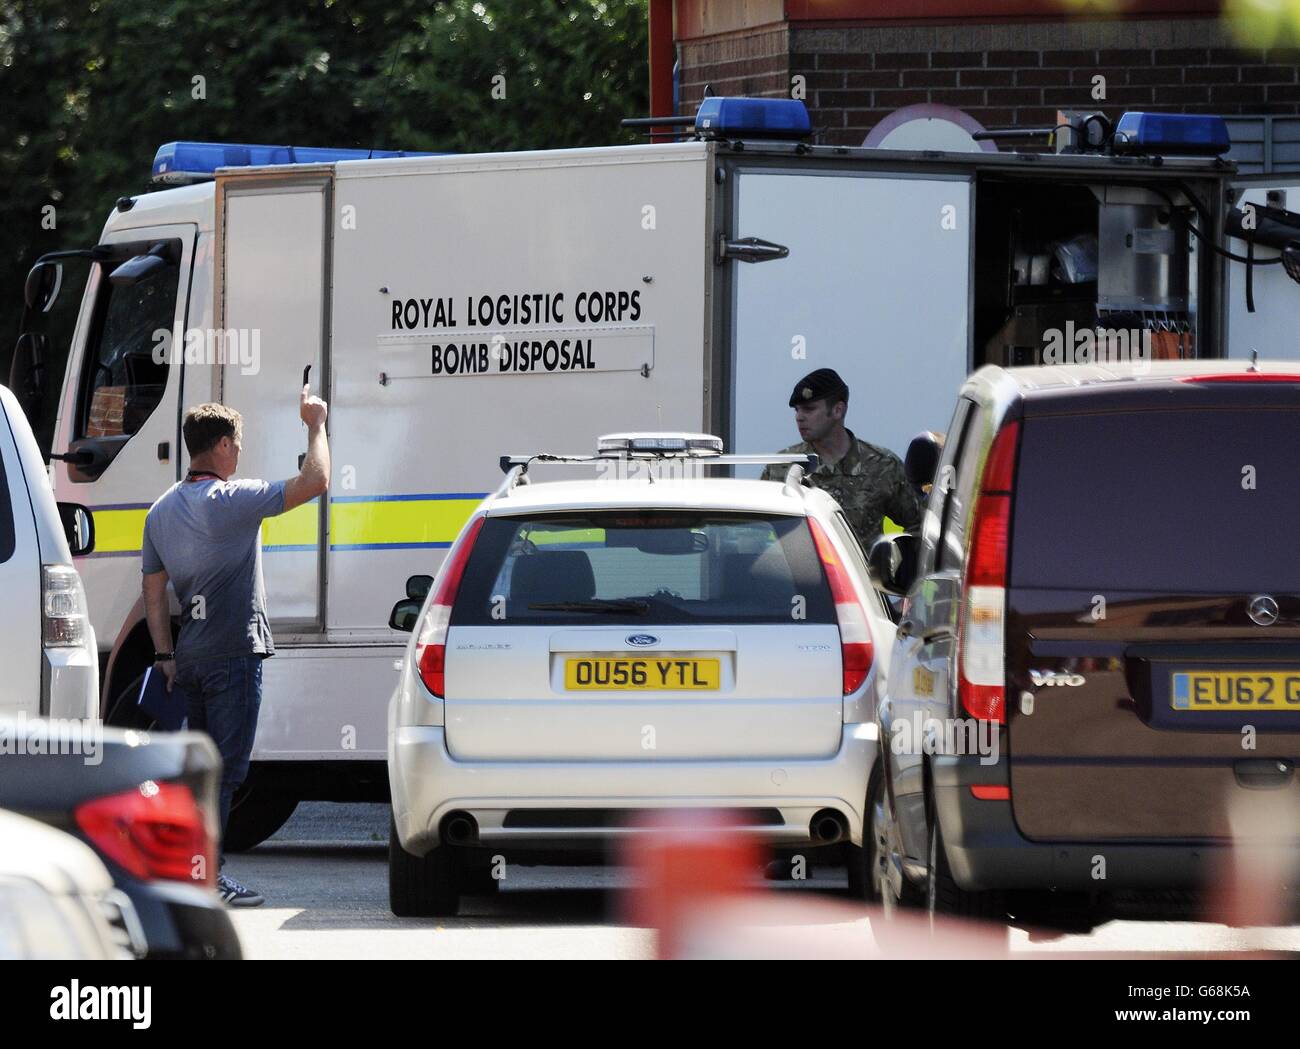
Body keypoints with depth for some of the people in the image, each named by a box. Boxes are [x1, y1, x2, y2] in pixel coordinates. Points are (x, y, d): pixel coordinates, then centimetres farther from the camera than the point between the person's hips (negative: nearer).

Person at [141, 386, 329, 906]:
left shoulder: (162, 510, 10)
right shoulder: (230, 501, -13)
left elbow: (154, 591, 12)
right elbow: (315, 480, -16)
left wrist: (164, 654, 15)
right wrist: (316, 424, -2)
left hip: (190, 658, 7)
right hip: (234, 653, -7)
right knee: (225, 766, -5)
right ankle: (208, 875, -8)